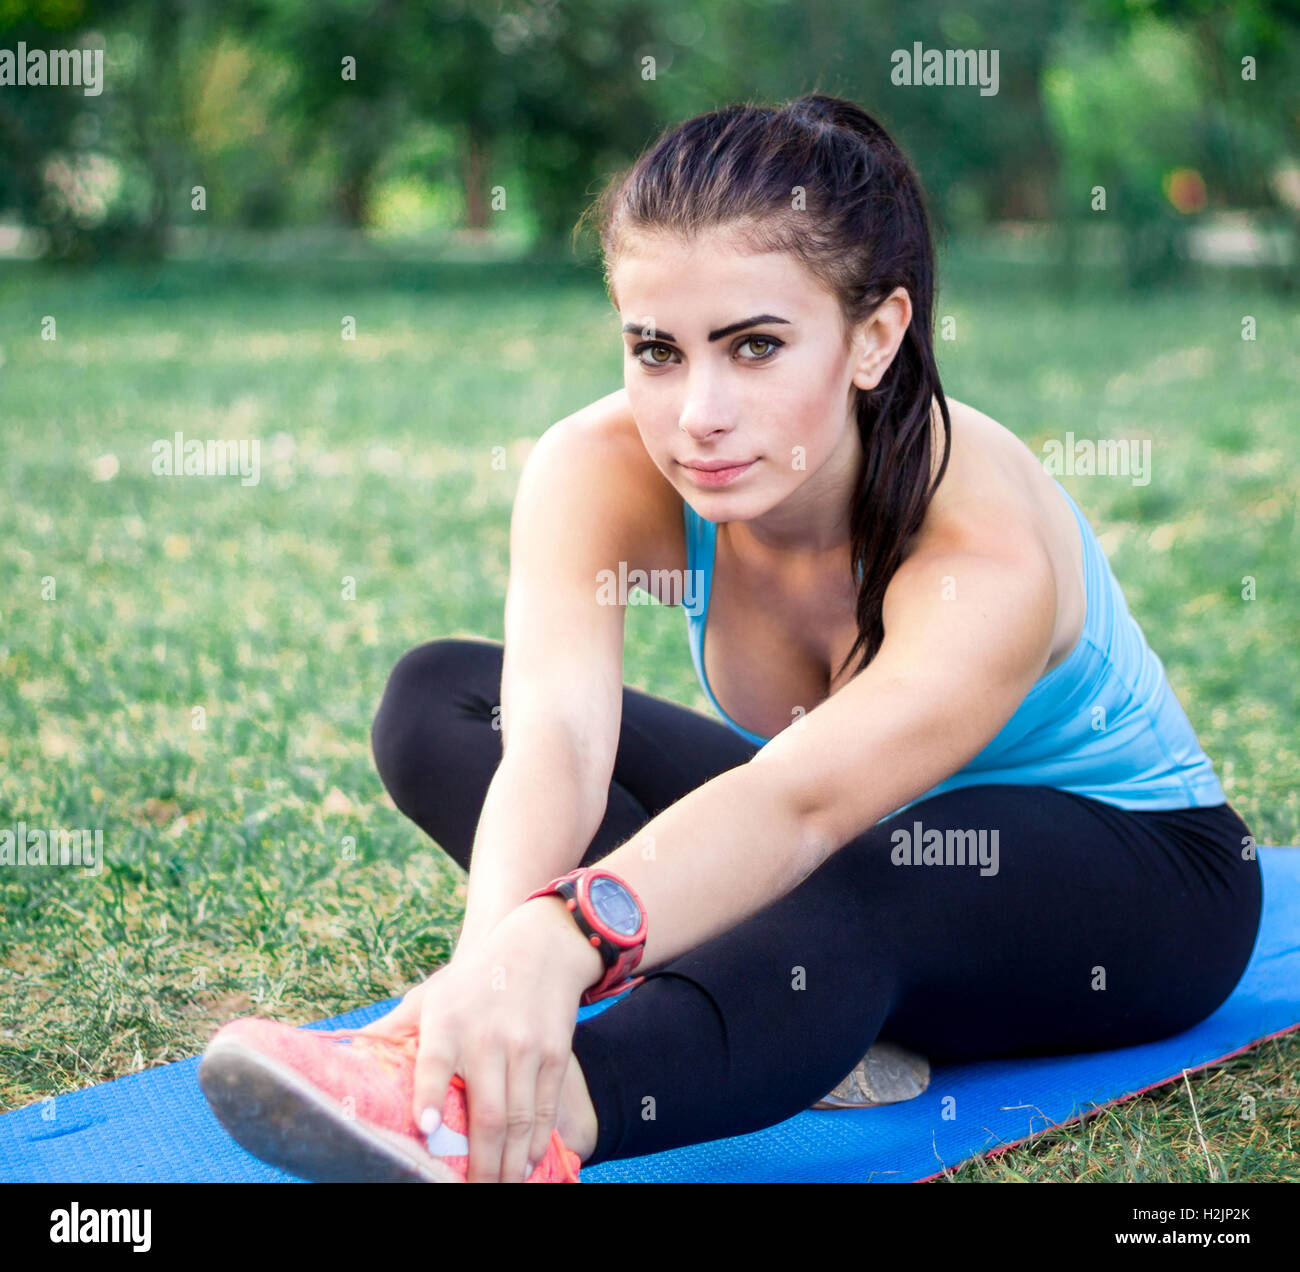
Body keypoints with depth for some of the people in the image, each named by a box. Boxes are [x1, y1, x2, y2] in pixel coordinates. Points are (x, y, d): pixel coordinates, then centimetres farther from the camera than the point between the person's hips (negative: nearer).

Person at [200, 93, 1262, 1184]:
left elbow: (799, 803, -53)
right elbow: (555, 737, -40)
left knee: (864, 884, -42)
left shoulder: (985, 554, -35)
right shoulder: (598, 473, -24)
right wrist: (493, 954, -62)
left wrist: (552, 943, -72)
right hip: (849, 843, 5)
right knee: (439, 697, -15)